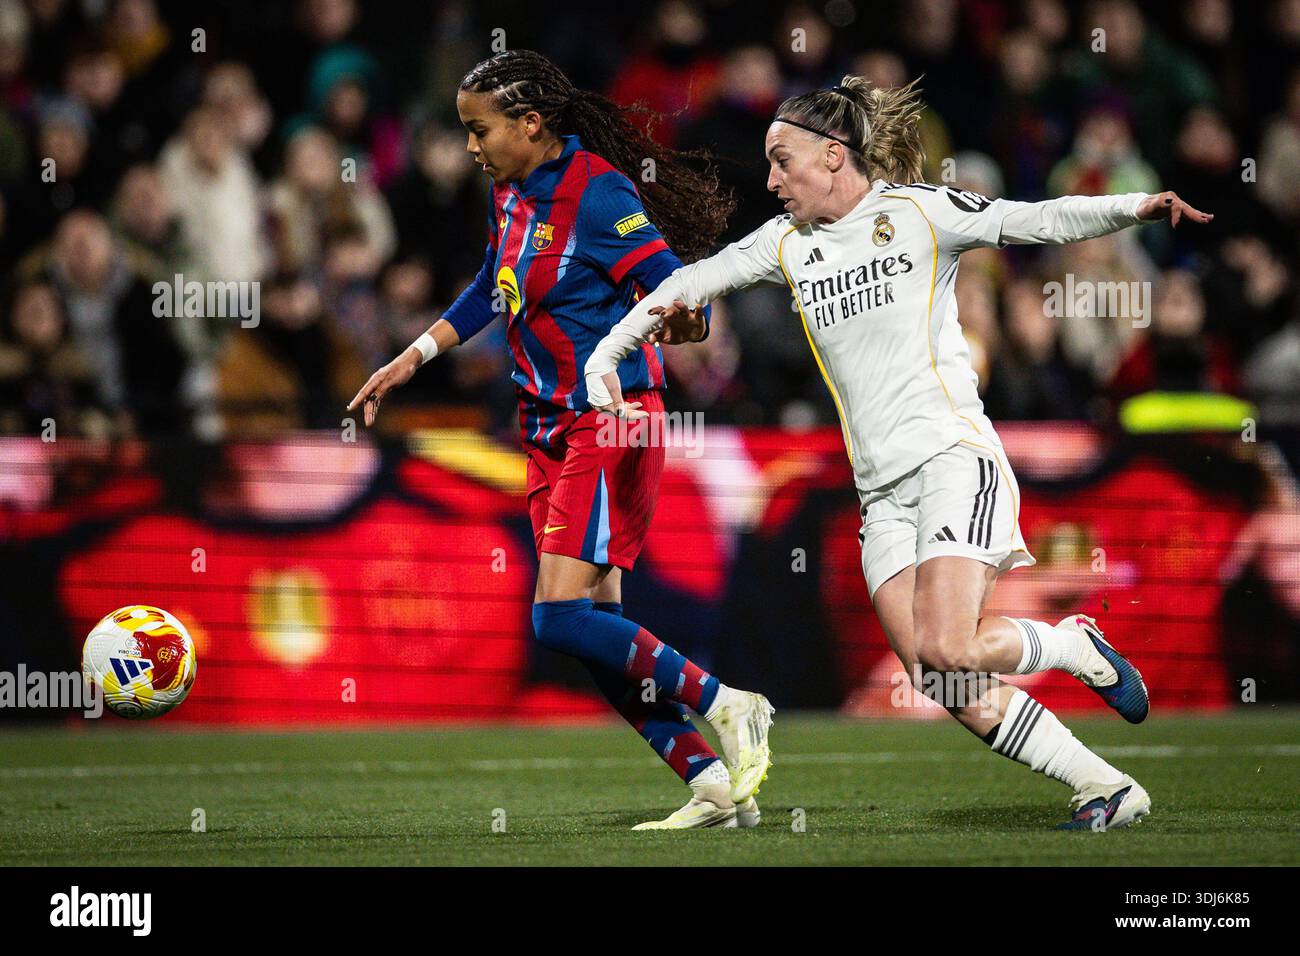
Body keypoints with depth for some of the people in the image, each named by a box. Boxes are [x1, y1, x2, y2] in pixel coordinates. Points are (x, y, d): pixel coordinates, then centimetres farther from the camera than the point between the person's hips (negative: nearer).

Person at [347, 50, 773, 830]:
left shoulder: (596, 194, -16)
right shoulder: (511, 192, 10)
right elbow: (491, 292, 27)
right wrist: (411, 359, 27)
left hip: (609, 424, -9)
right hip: (550, 429, 9)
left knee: (563, 618, -18)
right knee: (594, 630, 3)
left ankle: (728, 707, -4)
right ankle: (720, 788, 7)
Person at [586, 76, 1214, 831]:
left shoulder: (918, 212, 0)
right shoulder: (787, 243, 16)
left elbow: (1036, 222, -8)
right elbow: (691, 284, 22)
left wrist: (1133, 208, -24)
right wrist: (604, 358, 15)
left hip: (954, 454, -5)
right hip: (882, 489, 5)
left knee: (943, 651, -23)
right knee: (944, 686, -9)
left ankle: (1078, 647, 6)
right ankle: (1110, 790, -2)